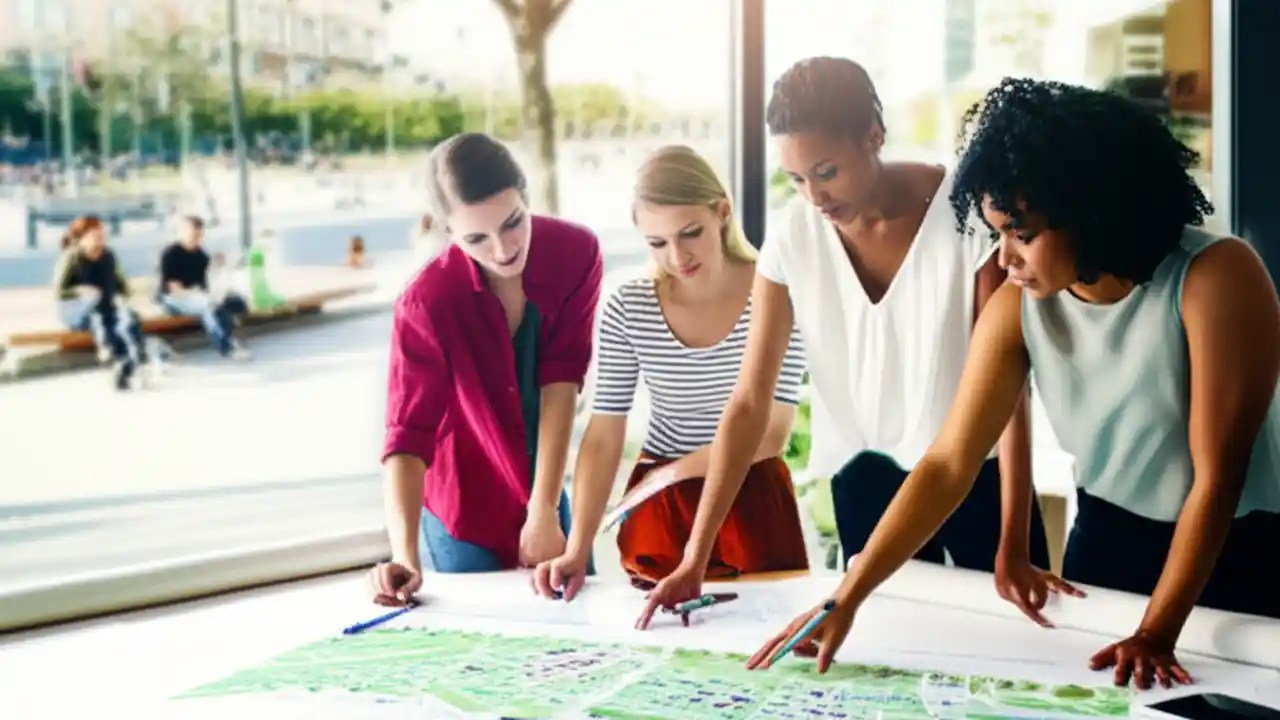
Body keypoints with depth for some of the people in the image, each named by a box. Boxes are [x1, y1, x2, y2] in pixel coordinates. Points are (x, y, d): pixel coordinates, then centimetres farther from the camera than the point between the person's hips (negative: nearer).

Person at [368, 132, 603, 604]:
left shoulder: (576, 253, -17)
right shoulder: (427, 304, -25)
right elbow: (408, 434, -28)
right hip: (462, 511, -3)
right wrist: (405, 555, -42)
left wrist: (544, 512, -22)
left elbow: (561, 384, -19)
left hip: (544, 494, 3)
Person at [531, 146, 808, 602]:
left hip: (753, 501, -1)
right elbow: (604, 437, -9)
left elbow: (772, 433, -13)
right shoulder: (628, 309, -8)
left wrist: (672, 470, -11)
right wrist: (578, 550, -19)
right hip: (658, 507, 2)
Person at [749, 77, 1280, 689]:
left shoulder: (1216, 276, -26)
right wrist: (846, 599, -21)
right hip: (1105, 542, 4)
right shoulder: (1018, 306, -13)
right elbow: (948, 463, -14)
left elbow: (1217, 476, -24)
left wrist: (1155, 633, -25)